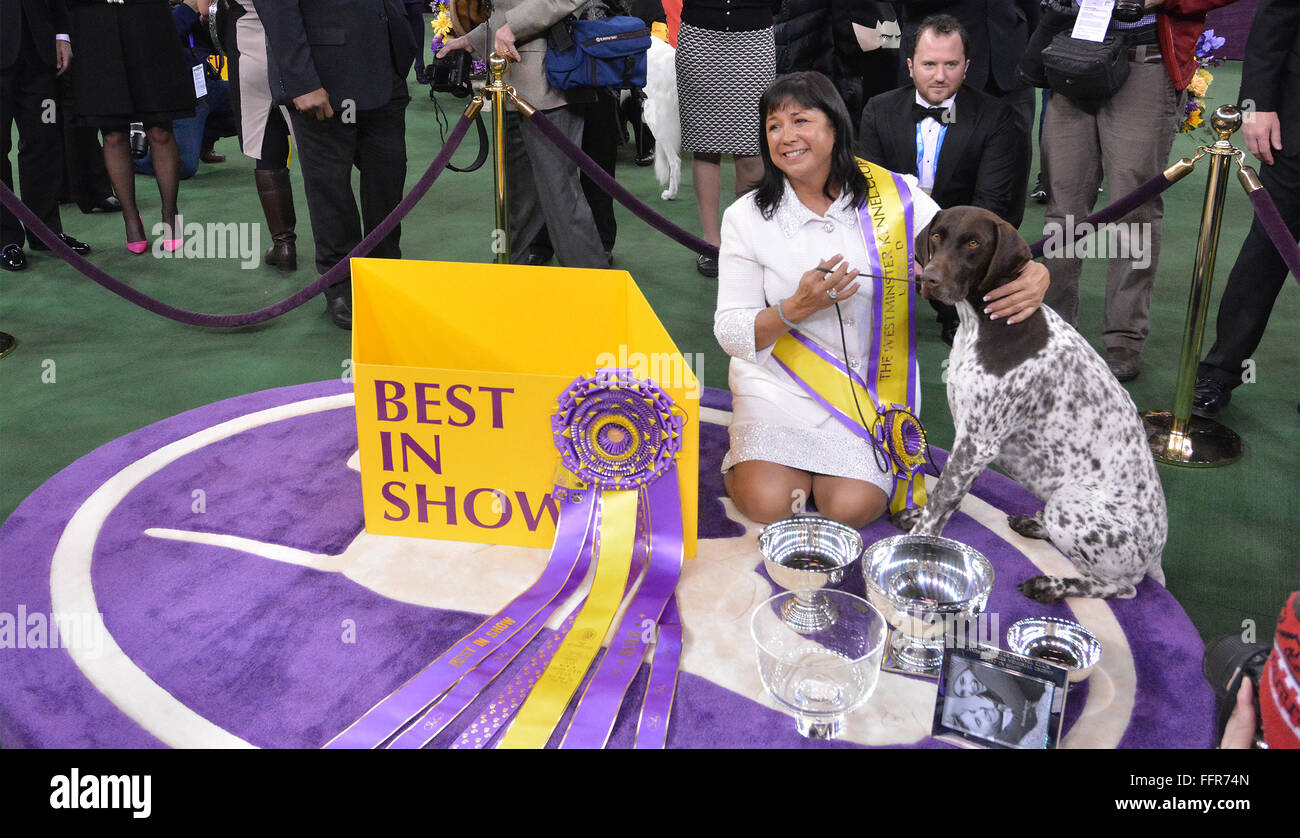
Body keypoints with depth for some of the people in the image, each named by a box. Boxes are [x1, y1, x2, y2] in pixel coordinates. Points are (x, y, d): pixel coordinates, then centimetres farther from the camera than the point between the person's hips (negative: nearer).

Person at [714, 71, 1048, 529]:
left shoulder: (895, 197, -6)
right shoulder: (747, 217, -6)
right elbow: (730, 333, -8)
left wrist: (1033, 274, -29)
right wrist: (798, 308, -27)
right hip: (782, 383, 0)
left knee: (853, 506, -18)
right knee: (767, 503, -19)